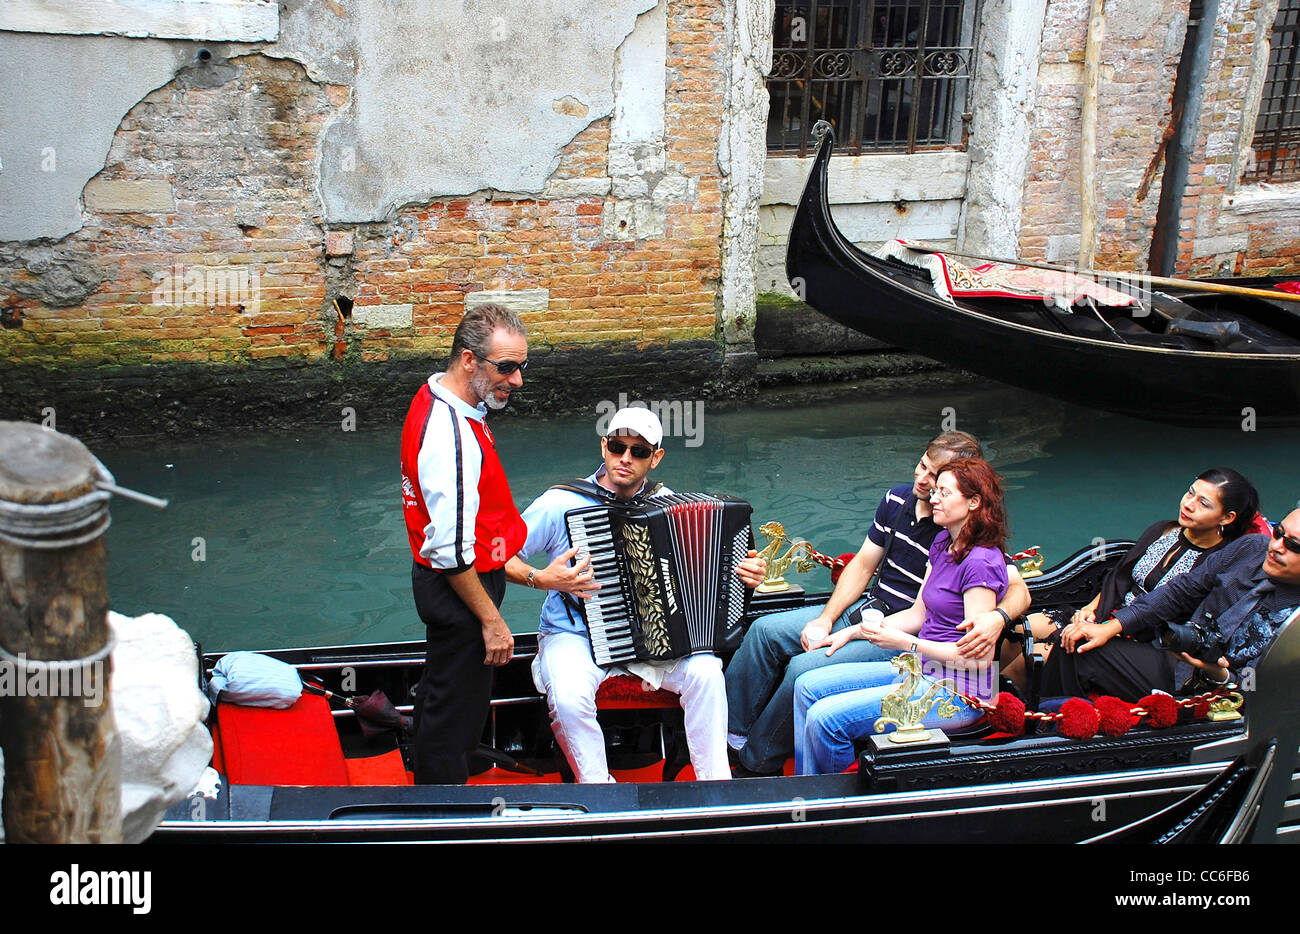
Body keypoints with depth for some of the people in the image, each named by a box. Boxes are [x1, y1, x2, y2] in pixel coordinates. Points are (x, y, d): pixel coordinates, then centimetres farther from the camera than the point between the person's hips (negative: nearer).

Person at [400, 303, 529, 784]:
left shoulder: (439, 398, 2)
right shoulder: (450, 437, -31)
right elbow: (451, 550, -29)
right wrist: (491, 619, -21)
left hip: (444, 578, 10)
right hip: (460, 586, -10)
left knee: (442, 689, 28)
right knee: (457, 707, 6)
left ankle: (427, 770, 49)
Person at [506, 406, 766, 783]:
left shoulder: (666, 503, 2)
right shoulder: (562, 503, -9)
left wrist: (745, 573, -6)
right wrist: (542, 578, -21)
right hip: (575, 635, -2)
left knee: (705, 672, -23)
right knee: (570, 696, -32)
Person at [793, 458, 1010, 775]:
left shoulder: (980, 563, -20)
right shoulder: (943, 543, 10)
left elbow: (980, 657, -22)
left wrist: (905, 643, -20)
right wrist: (853, 632, 11)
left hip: (957, 694, -10)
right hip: (922, 670, 10)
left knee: (825, 719, -20)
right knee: (808, 687, 5)